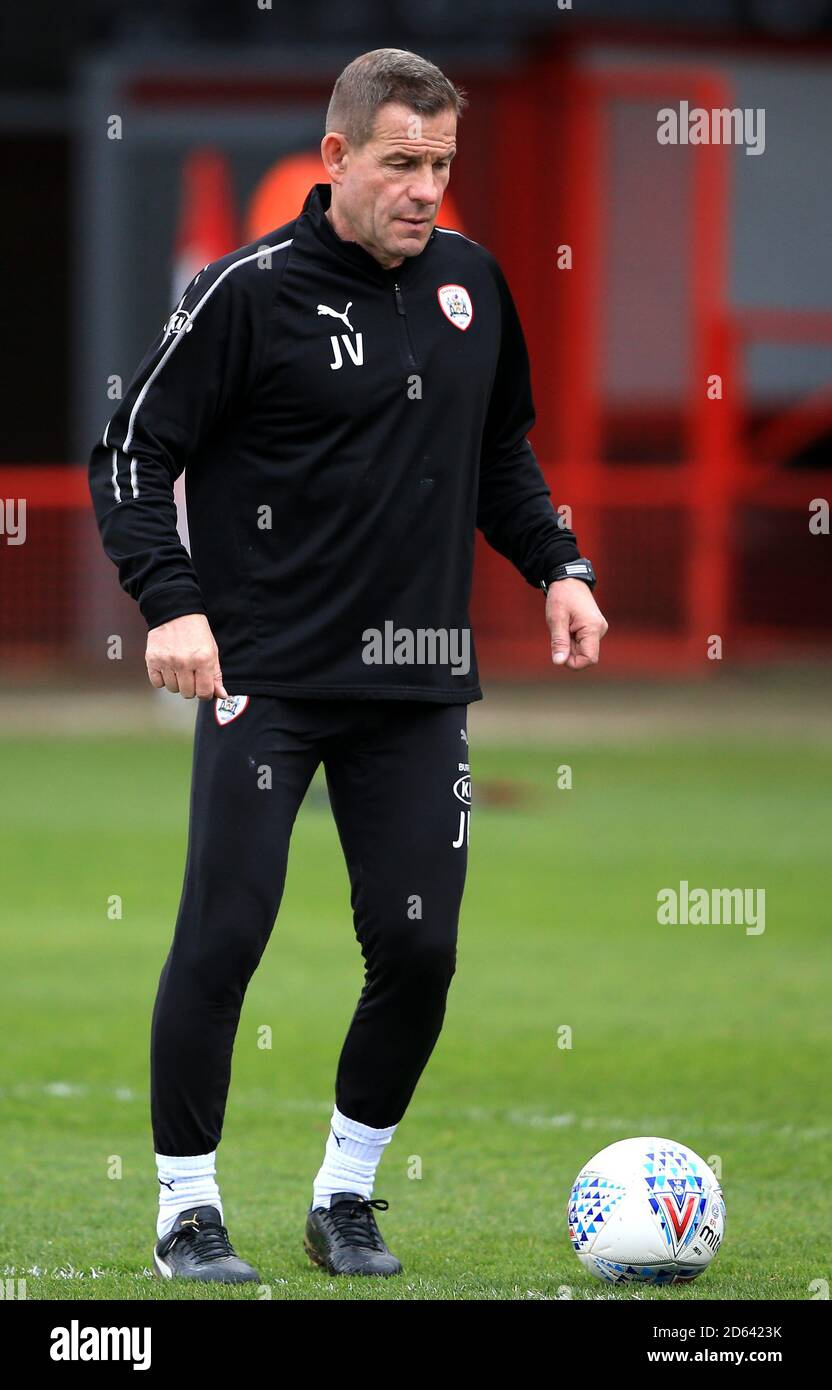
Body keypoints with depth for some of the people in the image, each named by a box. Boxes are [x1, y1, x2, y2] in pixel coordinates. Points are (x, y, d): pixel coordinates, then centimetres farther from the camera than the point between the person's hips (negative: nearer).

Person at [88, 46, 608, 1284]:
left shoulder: (471, 285, 9)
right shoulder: (251, 293, -8)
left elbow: (503, 452, 24)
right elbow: (132, 456, -6)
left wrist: (558, 566, 11)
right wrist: (171, 603, -17)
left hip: (418, 684, 5)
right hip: (266, 678, -5)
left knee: (419, 952, 2)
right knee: (223, 936, -7)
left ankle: (346, 1197, 20)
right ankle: (188, 1212, 6)